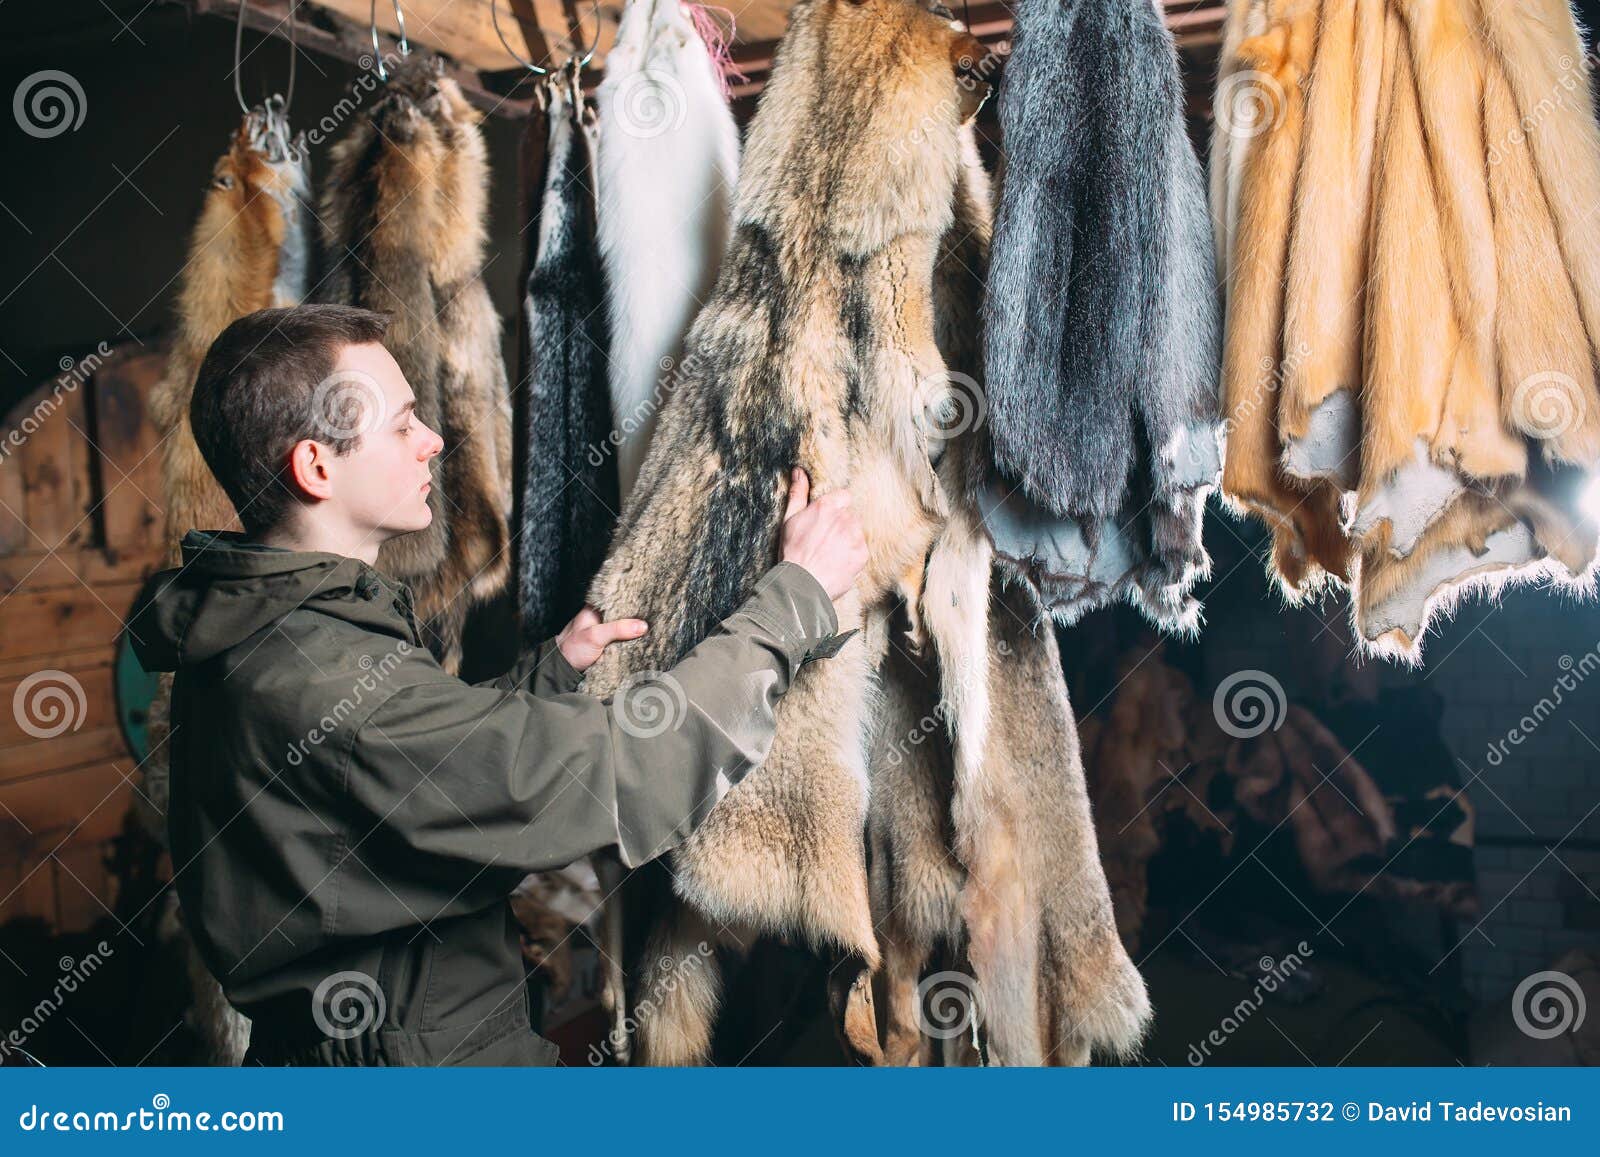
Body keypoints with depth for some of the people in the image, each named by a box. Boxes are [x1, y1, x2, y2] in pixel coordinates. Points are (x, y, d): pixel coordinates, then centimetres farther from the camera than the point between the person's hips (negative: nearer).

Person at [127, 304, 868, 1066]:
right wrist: (799, 592, -23)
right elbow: (625, 776, -32)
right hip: (427, 1049, -9)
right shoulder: (324, 678, -30)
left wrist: (550, 668, 2)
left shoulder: (250, 630, 1)